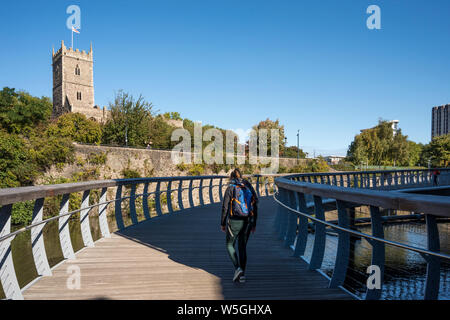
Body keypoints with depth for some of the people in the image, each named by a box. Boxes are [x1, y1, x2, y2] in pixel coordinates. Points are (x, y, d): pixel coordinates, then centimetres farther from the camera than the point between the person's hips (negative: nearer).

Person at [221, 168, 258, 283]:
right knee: (242, 247, 16)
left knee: (230, 245, 15)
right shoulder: (249, 188, 5)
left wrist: (222, 223, 2)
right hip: (247, 222, 4)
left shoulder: (230, 189, -8)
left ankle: (237, 268, -2)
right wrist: (254, 224, 15)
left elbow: (225, 207, -9)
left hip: (234, 222, -4)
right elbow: (255, 207, 7)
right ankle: (242, 275, 18)